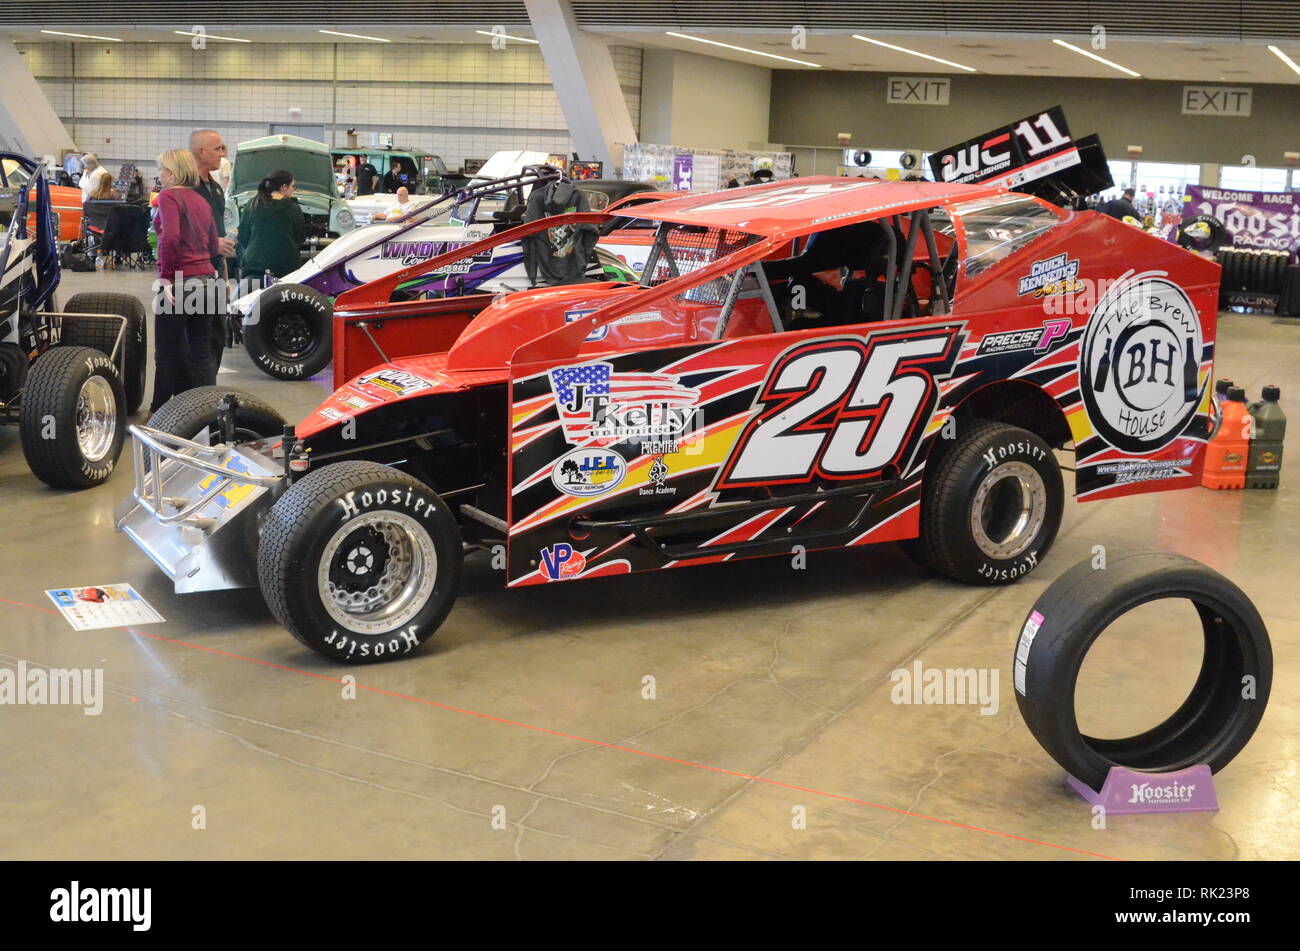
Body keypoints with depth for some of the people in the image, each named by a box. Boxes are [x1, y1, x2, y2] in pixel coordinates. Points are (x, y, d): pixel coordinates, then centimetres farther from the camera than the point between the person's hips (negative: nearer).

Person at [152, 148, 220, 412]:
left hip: (178, 284, -7)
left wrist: (167, 276, -15)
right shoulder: (201, 200, 14)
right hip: (207, 279, 7)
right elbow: (214, 247, 15)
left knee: (168, 354, 5)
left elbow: (170, 237, -22)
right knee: (201, 354, 9)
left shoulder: (168, 196, -8)